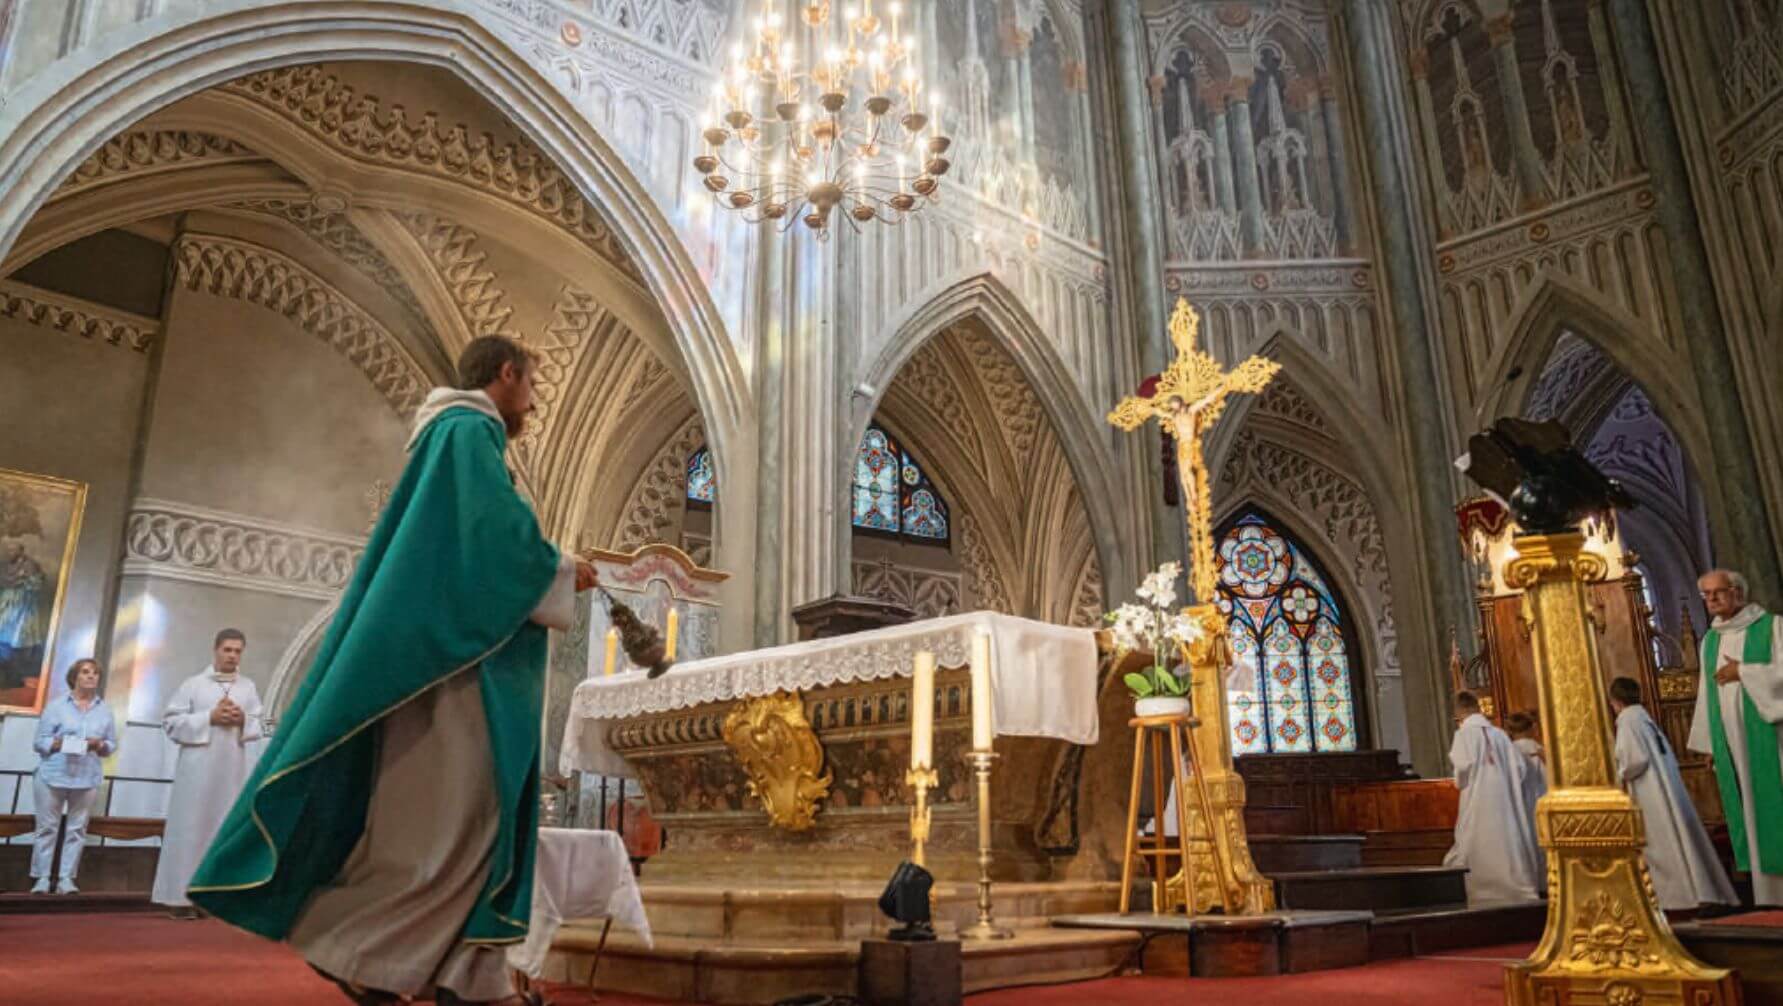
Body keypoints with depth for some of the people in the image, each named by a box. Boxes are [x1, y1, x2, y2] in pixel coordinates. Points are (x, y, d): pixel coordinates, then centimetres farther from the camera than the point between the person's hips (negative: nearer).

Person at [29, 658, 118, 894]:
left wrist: (100, 745, -10)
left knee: (77, 829, 2)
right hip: (53, 776, -2)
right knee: (47, 827, 2)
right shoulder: (56, 706, 2)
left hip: (87, 779, 2)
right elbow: (39, 742, 0)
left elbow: (113, 745, 11)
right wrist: (59, 743, -18)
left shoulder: (105, 710, 9)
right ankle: (42, 878, 9)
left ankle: (66, 878, 8)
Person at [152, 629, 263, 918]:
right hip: (198, 767, -3)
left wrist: (243, 720, -8)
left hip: (235, 768, 3)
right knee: (191, 827, -3)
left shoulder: (249, 687, 11)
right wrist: (209, 718, -12)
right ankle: (179, 895, 1)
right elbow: (171, 721, -2)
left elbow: (259, 727, 13)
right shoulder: (193, 684, 2)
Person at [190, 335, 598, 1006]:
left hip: (461, 656, 10)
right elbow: (498, 536, -18)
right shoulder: (468, 431, -6)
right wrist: (564, 573, -2)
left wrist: (549, 572, 18)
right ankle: (348, 942, -1)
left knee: (472, 819, 6)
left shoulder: (457, 436, 25)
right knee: (451, 817, -9)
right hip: (452, 656, -10)